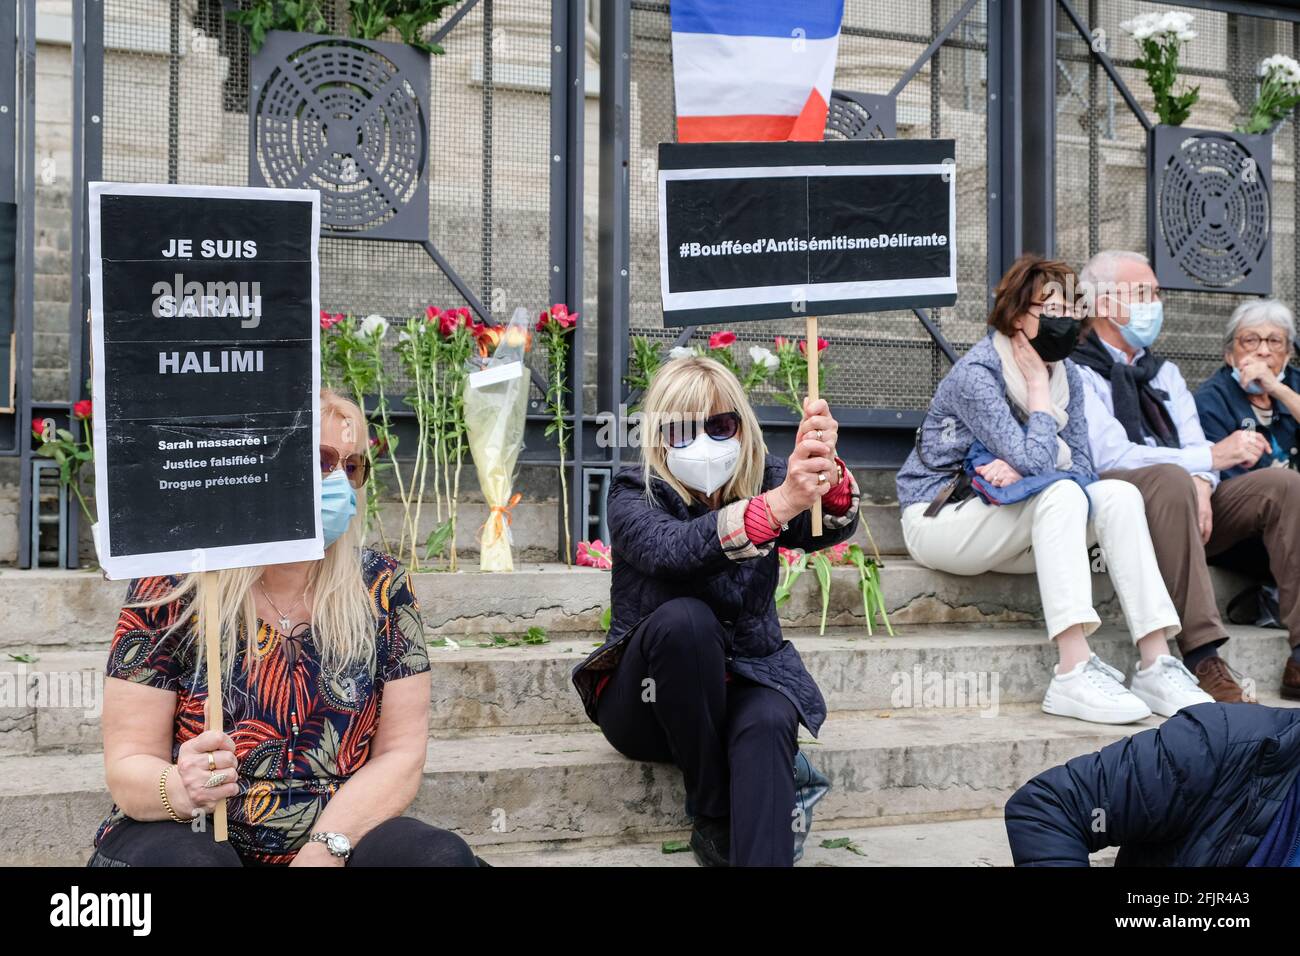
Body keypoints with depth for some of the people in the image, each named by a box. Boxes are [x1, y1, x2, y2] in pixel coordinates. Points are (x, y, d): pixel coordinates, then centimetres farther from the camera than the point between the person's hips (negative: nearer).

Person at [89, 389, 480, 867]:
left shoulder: (383, 588, 0)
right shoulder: (169, 591, -6)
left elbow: (399, 754, -1)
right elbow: (127, 765, -6)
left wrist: (326, 846, -18)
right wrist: (181, 790, -29)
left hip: (341, 833, 3)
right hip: (188, 836, -2)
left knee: (442, 854, -25)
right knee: (181, 860, -35)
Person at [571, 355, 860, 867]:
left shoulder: (764, 481, -4)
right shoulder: (634, 496, -13)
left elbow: (830, 528, -25)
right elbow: (674, 549, -36)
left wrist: (828, 474, -49)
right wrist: (776, 505, -52)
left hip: (746, 677, 2)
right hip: (647, 703, -2)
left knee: (767, 724, -33)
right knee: (684, 619, -33)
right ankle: (713, 819, -20)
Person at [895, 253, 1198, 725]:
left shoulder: (1065, 373, 6)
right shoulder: (976, 374, -18)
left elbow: (1080, 465, 0)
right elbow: (1037, 462, -25)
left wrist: (1020, 470, -18)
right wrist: (1038, 386, -14)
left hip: (1006, 519, 7)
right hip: (938, 519, -7)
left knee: (1119, 496, -16)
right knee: (1061, 493, -31)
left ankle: (1155, 666, -24)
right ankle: (1073, 674, -41)